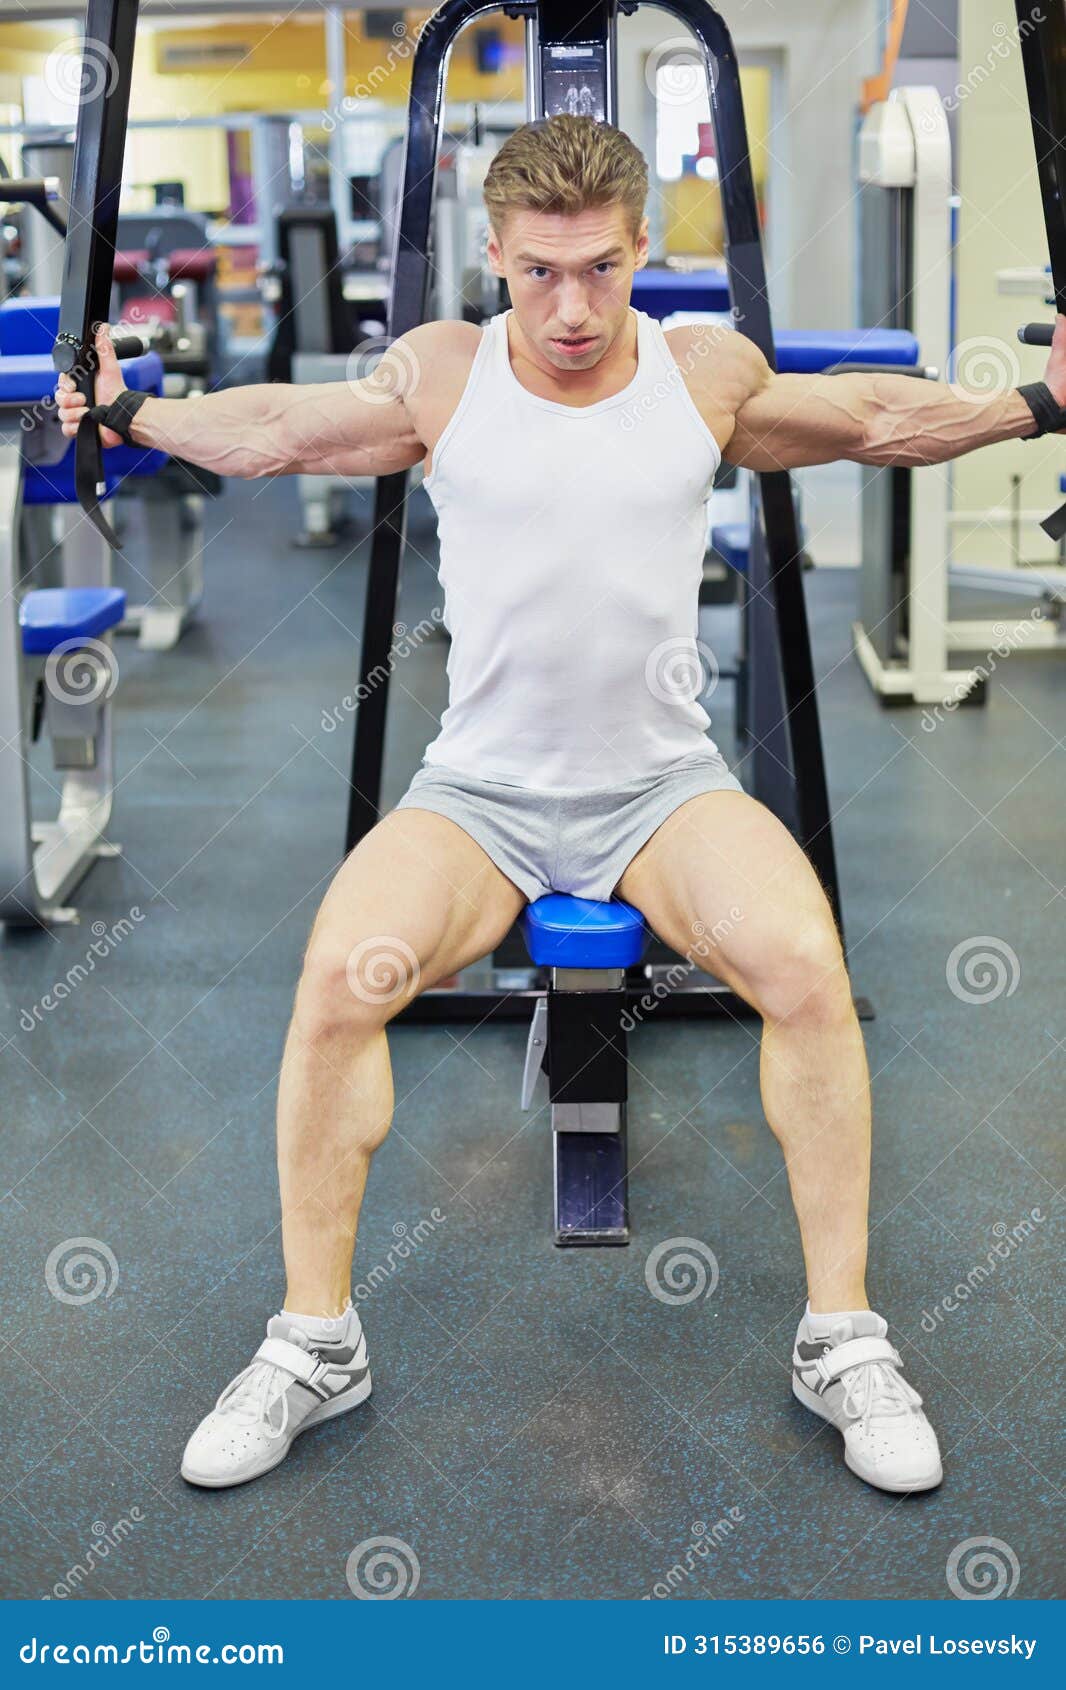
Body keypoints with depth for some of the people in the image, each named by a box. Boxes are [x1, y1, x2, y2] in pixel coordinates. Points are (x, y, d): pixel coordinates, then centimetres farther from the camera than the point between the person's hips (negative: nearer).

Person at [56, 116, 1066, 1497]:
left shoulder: (710, 373, 4)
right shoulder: (441, 376, 1)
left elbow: (880, 418, 17)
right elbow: (273, 430, 15)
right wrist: (129, 416, 10)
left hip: (666, 787, 0)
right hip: (479, 792, 0)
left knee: (805, 964, -29)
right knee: (336, 976, -27)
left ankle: (841, 1339, -11)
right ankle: (313, 1343, -7)